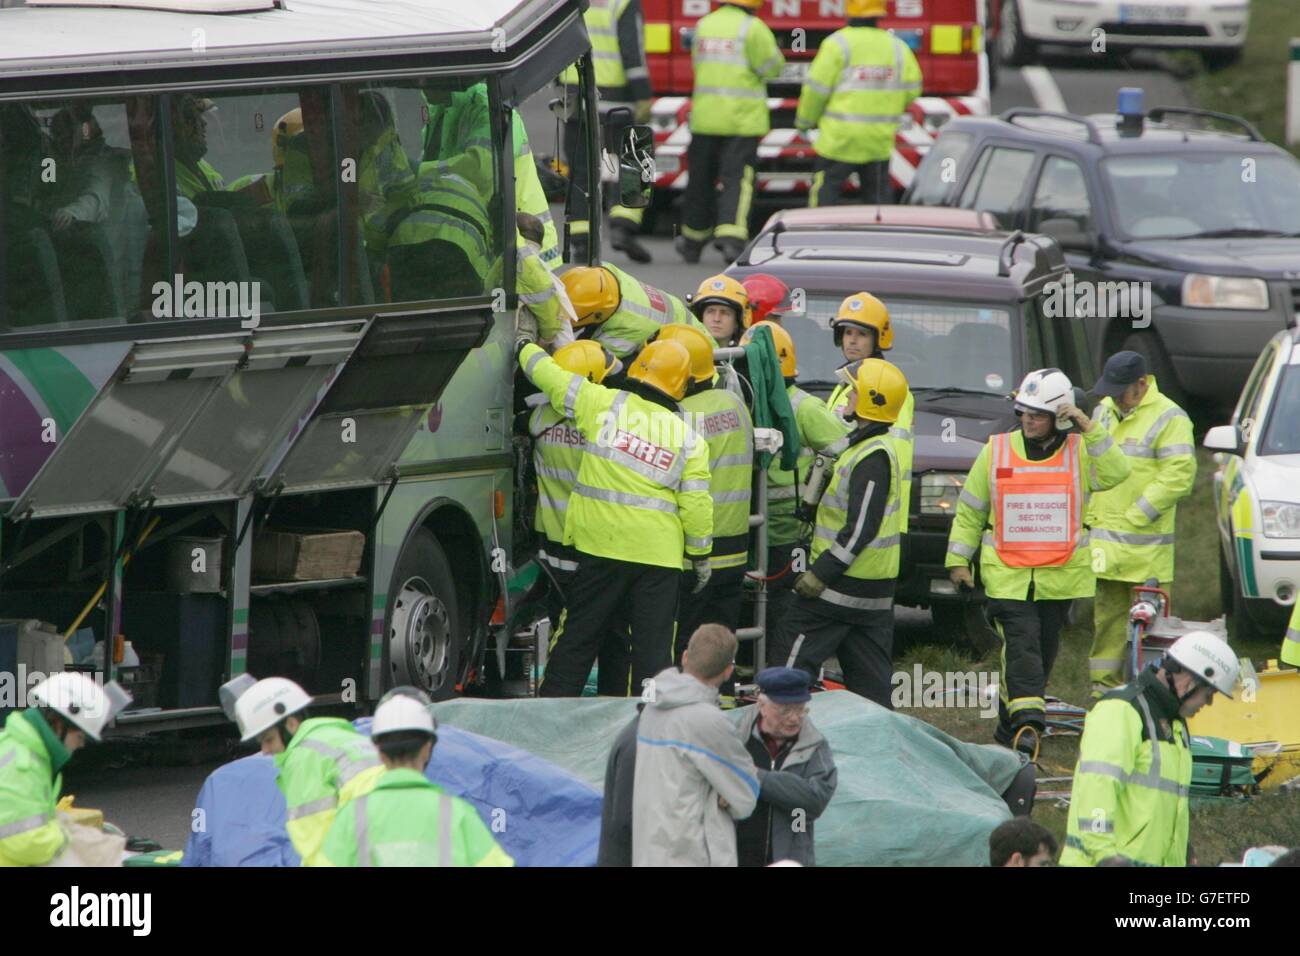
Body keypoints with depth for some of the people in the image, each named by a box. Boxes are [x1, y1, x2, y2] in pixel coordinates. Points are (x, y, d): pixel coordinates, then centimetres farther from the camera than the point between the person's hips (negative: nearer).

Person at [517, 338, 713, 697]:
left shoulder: (602, 403, -3)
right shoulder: (688, 438, 1)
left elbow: (544, 371, 7)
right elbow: (696, 503, -1)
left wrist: (527, 346, 29)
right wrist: (700, 555, 11)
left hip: (601, 546, 0)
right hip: (659, 555, 0)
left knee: (577, 638, 8)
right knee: (653, 644, 5)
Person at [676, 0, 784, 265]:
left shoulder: (704, 25, 8)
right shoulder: (752, 28, -11)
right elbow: (771, 67, -8)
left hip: (706, 115, 5)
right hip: (743, 119, -5)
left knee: (701, 179, 14)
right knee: (737, 179, -6)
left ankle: (693, 240, 26)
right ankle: (731, 237, -21)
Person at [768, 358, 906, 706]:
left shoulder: (872, 457, -19)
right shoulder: (882, 448, 13)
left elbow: (861, 529, -24)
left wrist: (820, 574, -22)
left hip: (842, 586, -10)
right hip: (874, 591, 10)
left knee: (792, 659, -5)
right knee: (871, 679, 10)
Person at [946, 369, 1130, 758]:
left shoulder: (1080, 452, 2)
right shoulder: (996, 451, 4)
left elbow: (1115, 473, -18)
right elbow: (970, 510, 11)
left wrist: (1089, 430, -22)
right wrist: (958, 559, 8)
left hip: (1059, 576, 1)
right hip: (1007, 576, -1)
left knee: (1043, 651, 9)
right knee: (1021, 645, -17)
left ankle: (1010, 726, 21)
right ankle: (1027, 724, -27)